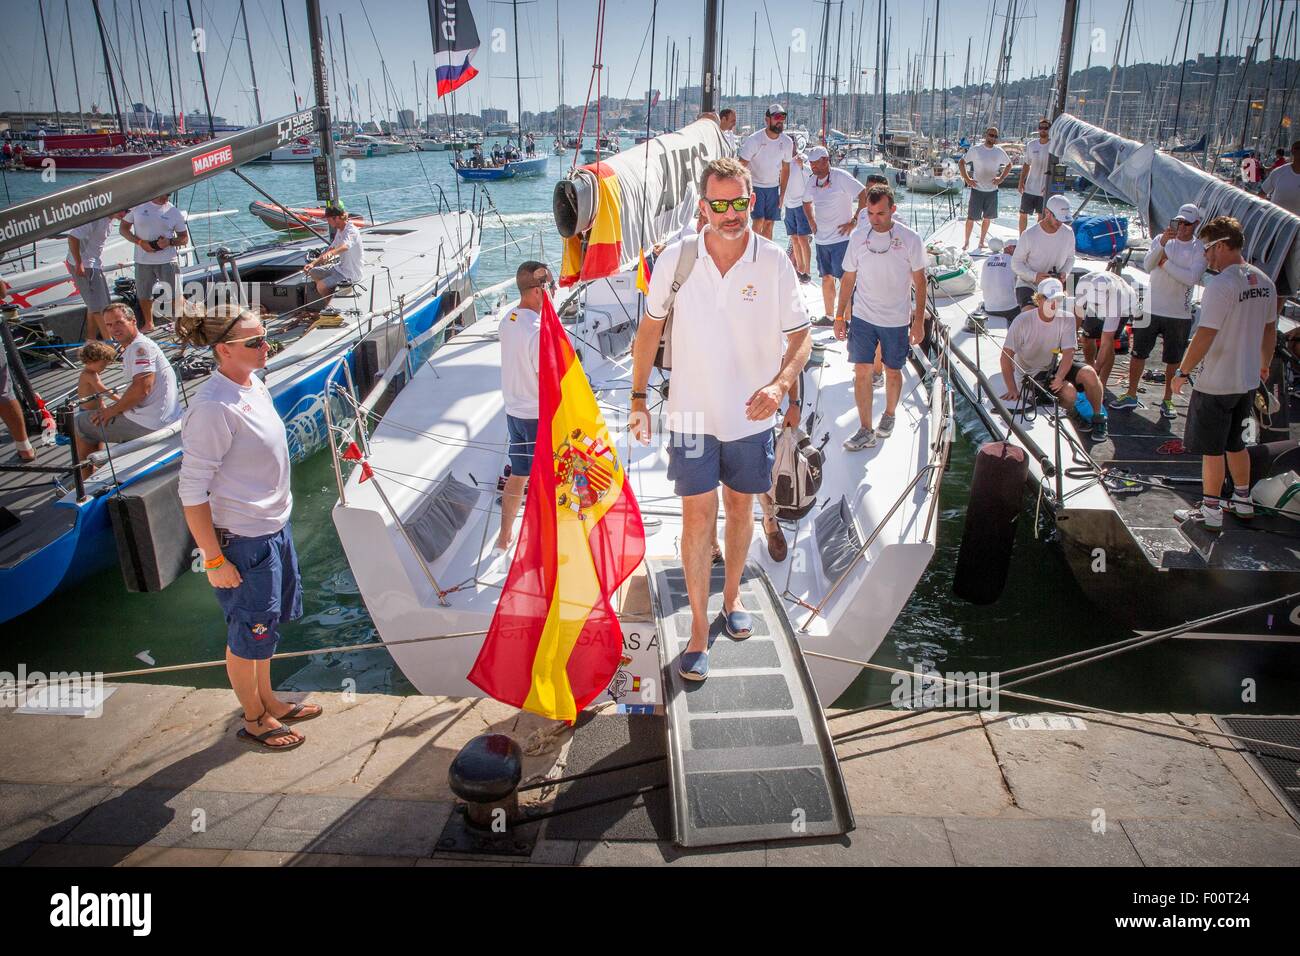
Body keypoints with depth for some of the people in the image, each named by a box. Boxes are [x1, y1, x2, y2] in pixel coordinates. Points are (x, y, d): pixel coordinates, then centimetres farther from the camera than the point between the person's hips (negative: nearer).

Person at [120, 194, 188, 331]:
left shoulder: (174, 212, 0)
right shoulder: (137, 206, 1)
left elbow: (185, 238, 4)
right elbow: (123, 228, 6)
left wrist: (169, 241, -16)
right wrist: (140, 242, -11)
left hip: (167, 261, -2)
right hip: (143, 261, 2)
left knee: (175, 296, -3)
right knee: (144, 295, 14)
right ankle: (148, 324, 34)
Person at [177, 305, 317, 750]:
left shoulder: (254, 385, 3)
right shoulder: (213, 407, -25)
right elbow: (192, 492, -22)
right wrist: (214, 560, -19)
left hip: (274, 527, 9)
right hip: (242, 540, -9)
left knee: (265, 624, 24)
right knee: (249, 631, 11)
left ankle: (268, 701, 44)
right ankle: (254, 720, 32)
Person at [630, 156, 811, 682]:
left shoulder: (773, 262, -9)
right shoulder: (676, 258, -8)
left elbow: (800, 336, -3)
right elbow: (649, 329, 4)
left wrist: (780, 384, -22)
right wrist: (638, 397, 3)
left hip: (751, 418, 1)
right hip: (692, 415, -1)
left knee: (740, 508, 16)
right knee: (697, 518, -1)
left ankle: (732, 596, 40)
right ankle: (699, 631, 11)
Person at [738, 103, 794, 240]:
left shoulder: (787, 142, -2)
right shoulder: (754, 139, -15)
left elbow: (785, 169, 9)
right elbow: (741, 166, -14)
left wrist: (782, 193, 6)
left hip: (773, 187, 4)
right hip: (755, 186, -4)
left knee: (769, 223, 5)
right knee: (759, 221, -15)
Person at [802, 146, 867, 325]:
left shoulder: (841, 177, -12)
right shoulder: (811, 181, 7)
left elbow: (864, 195, -15)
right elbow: (807, 203, 26)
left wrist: (854, 221, -14)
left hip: (841, 238, -7)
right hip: (821, 239, 7)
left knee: (845, 279, -7)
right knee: (826, 278, 14)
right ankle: (829, 315, 25)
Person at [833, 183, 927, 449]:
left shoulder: (910, 240, -8)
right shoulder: (858, 237, -2)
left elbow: (920, 283, -2)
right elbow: (849, 279, 6)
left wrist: (919, 321, -4)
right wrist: (840, 316, 6)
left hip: (897, 320, -1)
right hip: (862, 317, 1)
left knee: (893, 372, 12)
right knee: (862, 372, -2)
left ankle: (889, 415, 36)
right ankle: (865, 430, 5)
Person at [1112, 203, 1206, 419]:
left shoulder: (1200, 249, -3)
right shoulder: (1162, 239, 2)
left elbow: (1192, 277, -18)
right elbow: (1147, 265, -14)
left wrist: (1166, 263, -14)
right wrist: (1162, 244, -27)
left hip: (1179, 314, -1)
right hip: (1150, 308, 1)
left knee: (1174, 360, 7)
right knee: (1139, 352, 7)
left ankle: (1167, 400, 20)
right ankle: (1131, 395, 19)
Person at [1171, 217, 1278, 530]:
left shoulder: (1221, 284, -21)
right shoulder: (1264, 281, 4)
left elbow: (1205, 336, -24)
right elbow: (1270, 329, 15)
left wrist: (1182, 372, -14)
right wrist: (1265, 364, 29)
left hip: (1216, 384, -8)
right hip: (1248, 381, 8)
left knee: (1212, 449, 4)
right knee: (1235, 443, 22)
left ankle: (1210, 512, 13)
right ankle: (1243, 501, 33)